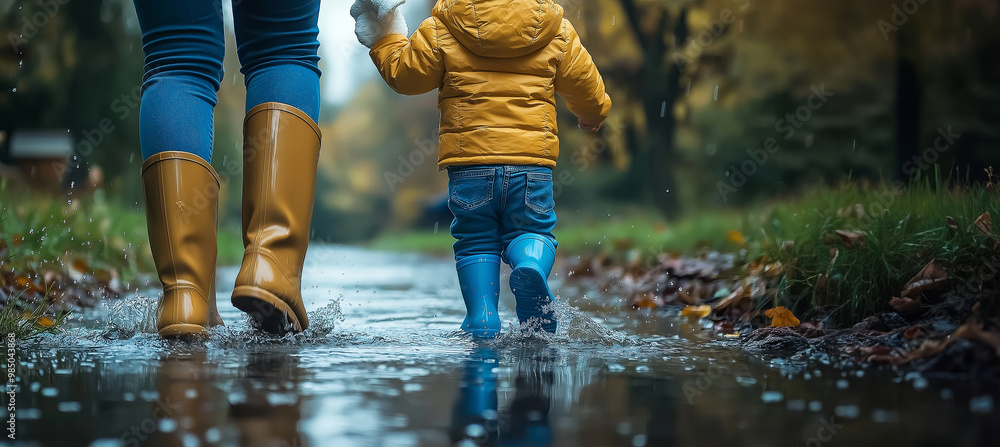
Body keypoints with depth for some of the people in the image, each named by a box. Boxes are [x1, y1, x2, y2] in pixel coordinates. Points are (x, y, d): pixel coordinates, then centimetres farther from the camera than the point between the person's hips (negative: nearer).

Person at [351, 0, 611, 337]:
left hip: (469, 160, 0)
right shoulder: (556, 30, 7)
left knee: (476, 241, 13)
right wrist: (593, 114, 37)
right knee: (532, 229, 12)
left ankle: (482, 319, 1)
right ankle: (533, 268, -22)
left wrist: (383, 39, 26)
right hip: (532, 160, 0)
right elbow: (586, 87, 15)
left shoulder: (441, 28, 2)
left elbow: (405, 75, 9)